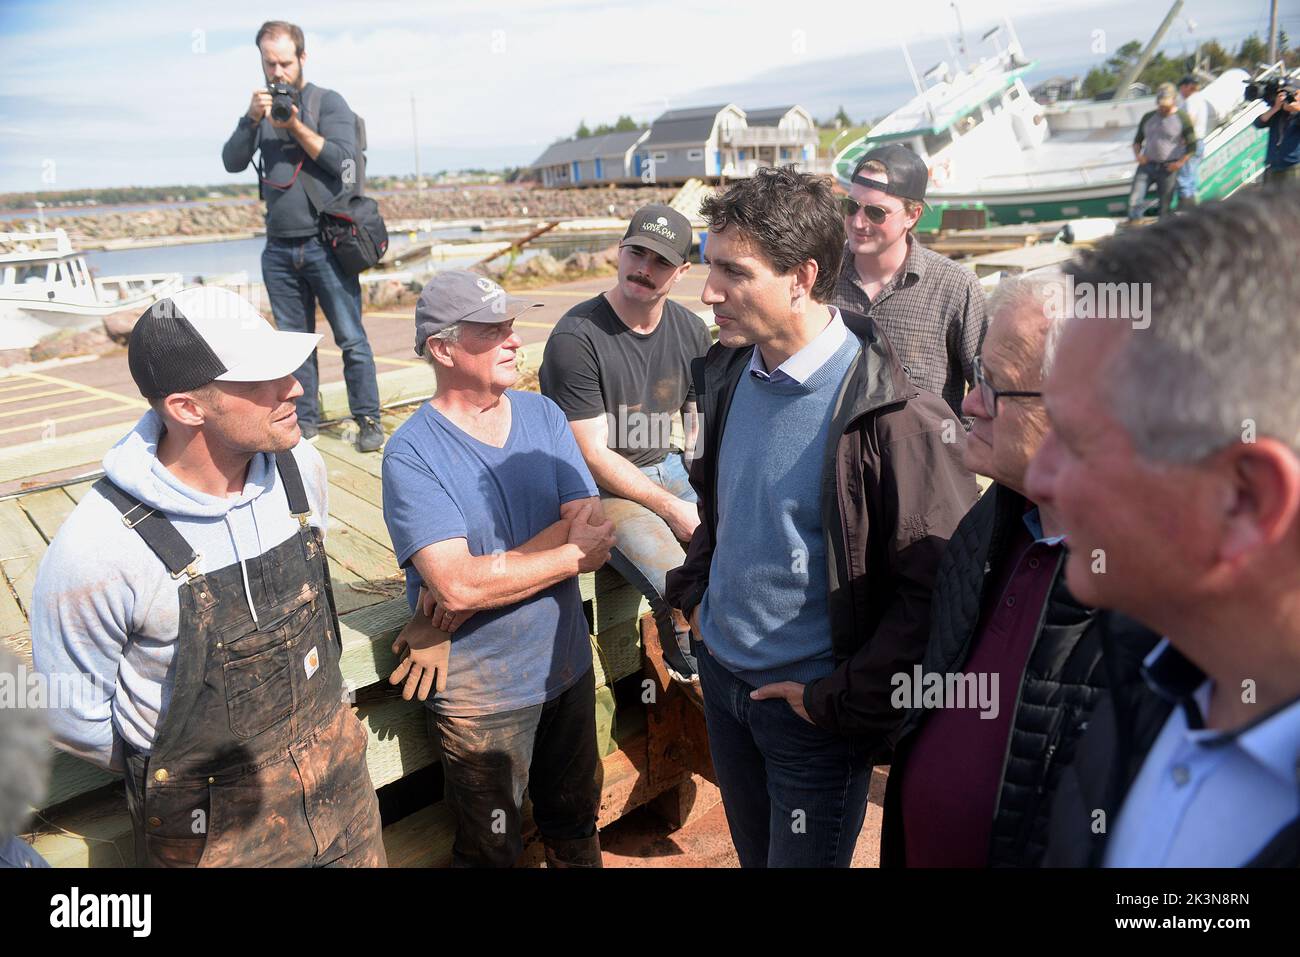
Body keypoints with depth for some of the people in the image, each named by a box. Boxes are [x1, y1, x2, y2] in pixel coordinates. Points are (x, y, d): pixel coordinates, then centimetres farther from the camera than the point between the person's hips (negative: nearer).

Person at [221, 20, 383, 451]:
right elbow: (232, 162, 5)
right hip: (279, 250, 5)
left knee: (351, 339, -4)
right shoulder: (261, 108, 15)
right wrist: (252, 119, -9)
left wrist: (295, 125, -16)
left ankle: (368, 420, 3)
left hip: (325, 245, -4)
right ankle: (304, 420, 15)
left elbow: (342, 161, -10)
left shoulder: (328, 102, 3)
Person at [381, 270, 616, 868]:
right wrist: (574, 555, -19)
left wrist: (487, 575, -23)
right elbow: (458, 583, -27)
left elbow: (589, 522, -12)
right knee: (491, 850, 18)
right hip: (479, 693, -4)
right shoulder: (412, 453, -17)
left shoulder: (542, 415, -1)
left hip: (566, 664, 5)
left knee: (575, 823, 26)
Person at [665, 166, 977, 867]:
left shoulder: (891, 414, -24)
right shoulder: (727, 373, -3)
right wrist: (693, 591, 7)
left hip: (816, 707, -6)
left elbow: (936, 583, -22)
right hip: (721, 676, 6)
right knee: (752, 852, 27)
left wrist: (841, 699, -17)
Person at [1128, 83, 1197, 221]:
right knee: (1135, 200, -13)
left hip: (1168, 168, -3)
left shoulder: (1182, 118, 0)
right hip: (1146, 165, 3)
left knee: (1165, 206, 2)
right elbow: (1137, 140, 19)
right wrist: (1137, 154, 0)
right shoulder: (1148, 117, 11)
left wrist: (1181, 162, -10)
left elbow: (1192, 145, 2)